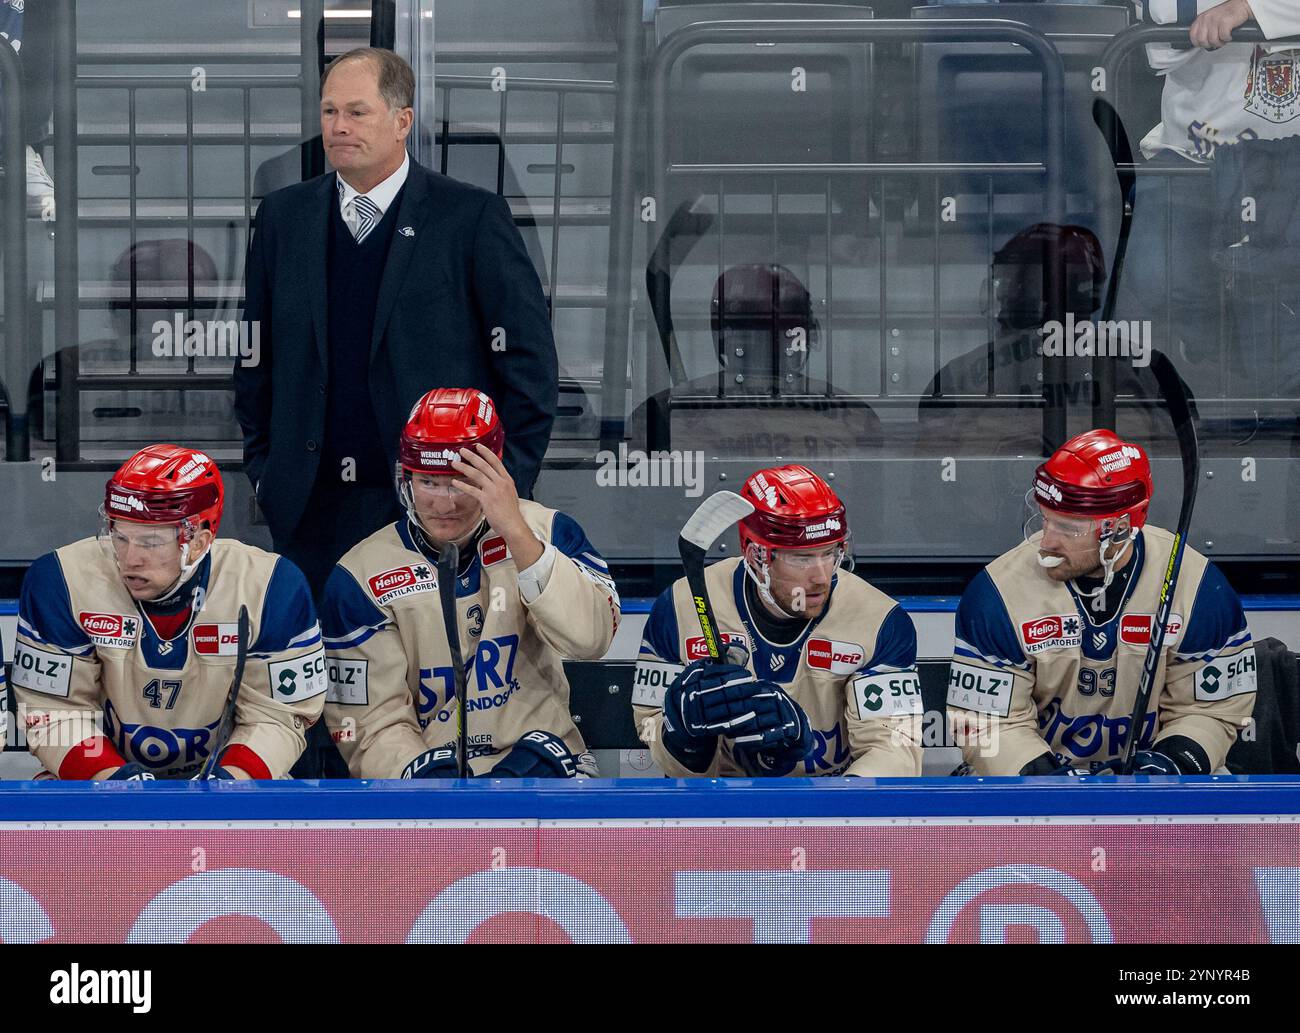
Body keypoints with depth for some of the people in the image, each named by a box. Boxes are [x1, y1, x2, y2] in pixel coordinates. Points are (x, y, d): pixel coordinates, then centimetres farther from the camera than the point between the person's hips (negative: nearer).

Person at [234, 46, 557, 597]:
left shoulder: (471, 216, -1)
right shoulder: (283, 216, 10)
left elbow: (530, 359, -1)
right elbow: (255, 358, 17)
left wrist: (507, 485, -5)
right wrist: (262, 469, 11)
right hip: (315, 508, 3)